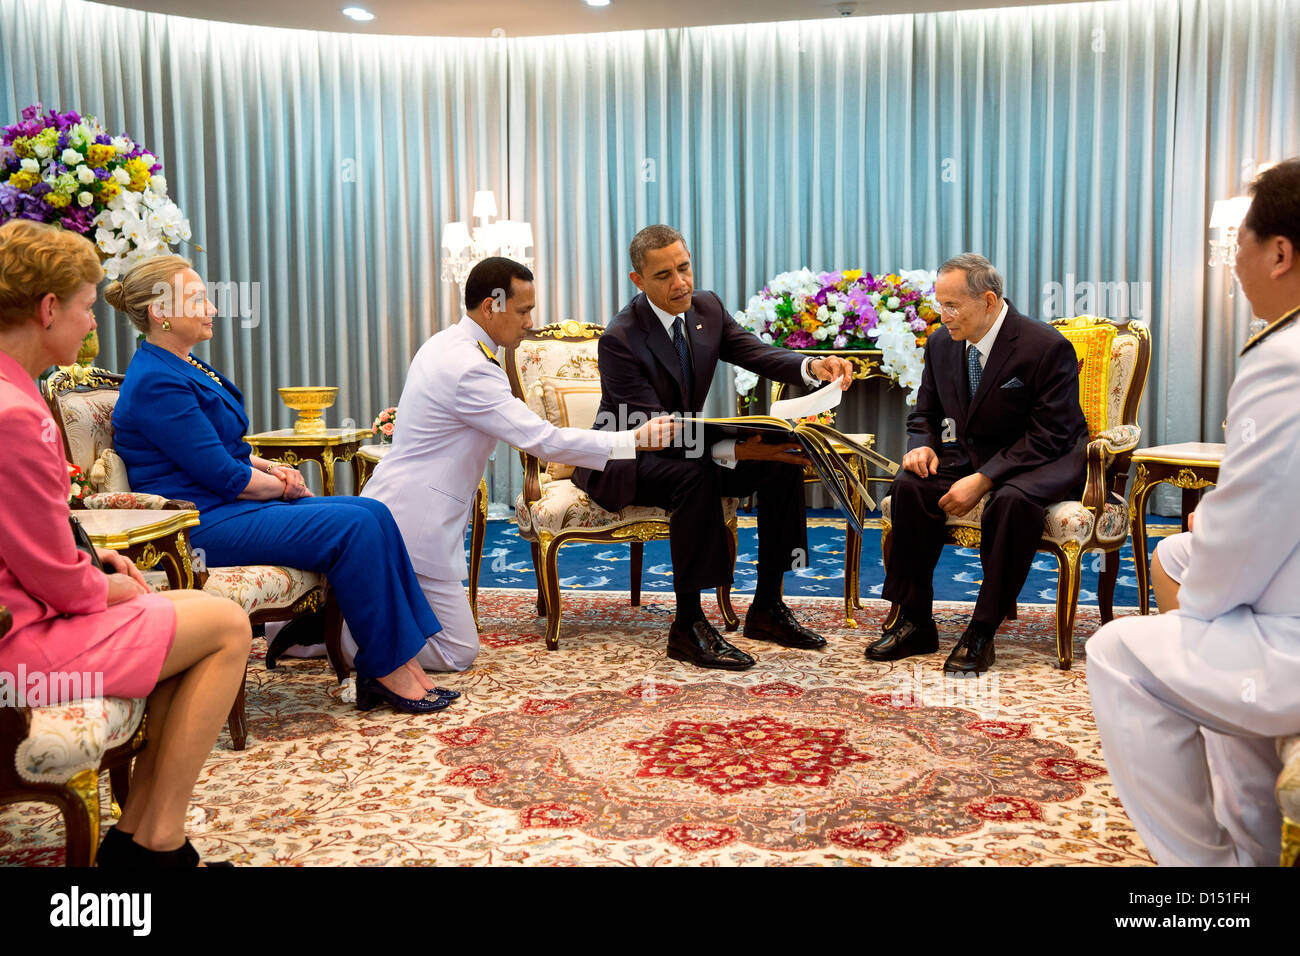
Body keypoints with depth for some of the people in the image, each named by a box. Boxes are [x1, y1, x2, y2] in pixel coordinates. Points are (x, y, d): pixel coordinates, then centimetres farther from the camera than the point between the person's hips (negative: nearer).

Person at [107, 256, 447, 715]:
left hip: (227, 505, 10)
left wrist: (272, 469, 6)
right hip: (202, 524, -10)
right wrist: (283, 487, -3)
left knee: (373, 515, -7)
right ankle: (387, 671, -12)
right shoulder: (157, 383, -16)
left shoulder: (184, 368, 17)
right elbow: (222, 475, -18)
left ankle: (399, 660, -10)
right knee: (353, 527, -21)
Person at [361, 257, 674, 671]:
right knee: (457, 652, -4)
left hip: (391, 510, 10)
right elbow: (545, 440, -23)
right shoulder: (469, 368, -22)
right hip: (410, 525, -10)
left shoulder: (444, 345, 10)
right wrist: (635, 439, -18)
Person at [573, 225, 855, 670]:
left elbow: (759, 354, -7)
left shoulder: (706, 307, -2)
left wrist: (813, 366, -30)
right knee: (696, 476, -37)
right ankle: (687, 627, -28)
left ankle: (766, 608, -2)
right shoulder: (620, 339, -24)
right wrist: (735, 450, -39)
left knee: (784, 461, -9)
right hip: (624, 464, -7)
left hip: (684, 445, 7)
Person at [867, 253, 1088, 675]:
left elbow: (1047, 436, -21)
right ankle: (915, 623, -13)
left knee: (1014, 499, -38)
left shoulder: (1047, 347, -18)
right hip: (972, 454, 6)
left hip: (1045, 462, -6)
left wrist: (982, 480, -30)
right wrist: (922, 446, -11)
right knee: (910, 485, -21)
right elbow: (926, 413, 14)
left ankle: (982, 632, -26)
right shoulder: (942, 344, 1)